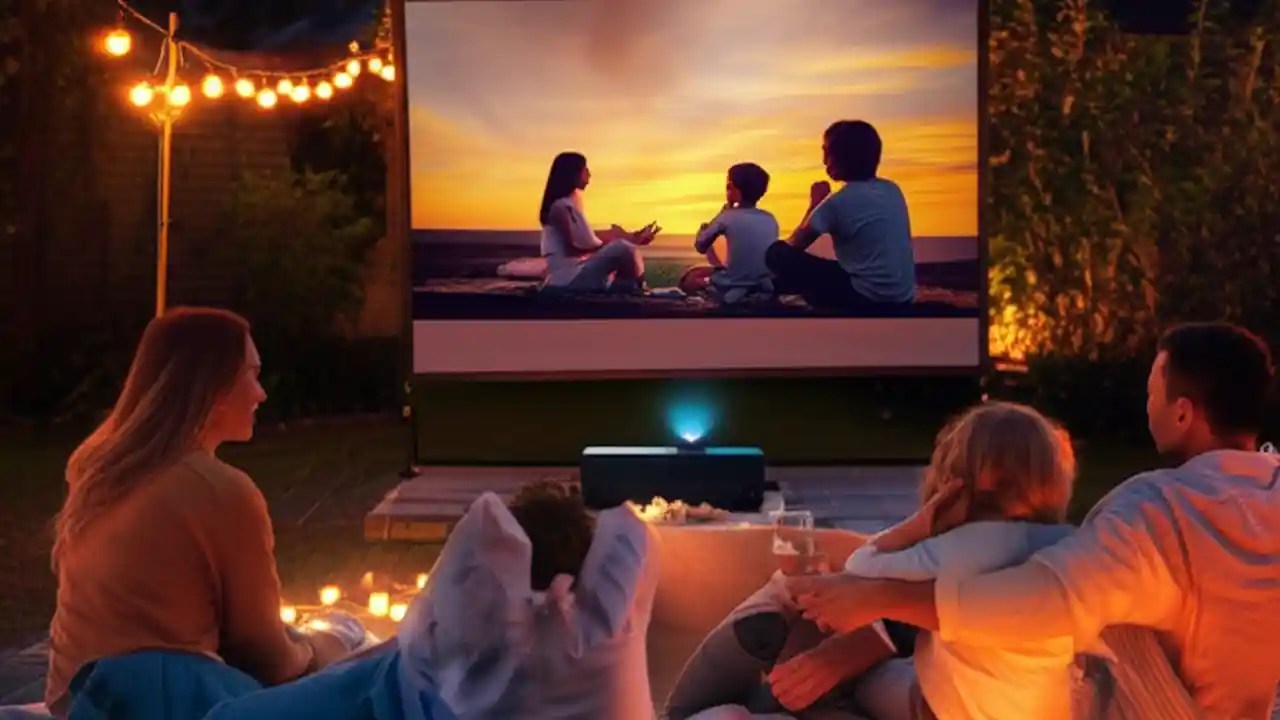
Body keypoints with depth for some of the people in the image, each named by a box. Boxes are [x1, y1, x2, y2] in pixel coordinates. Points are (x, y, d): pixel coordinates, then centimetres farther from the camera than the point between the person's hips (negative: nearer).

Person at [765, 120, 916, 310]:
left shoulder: (839, 201, -13)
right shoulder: (892, 190, 7)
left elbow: (794, 245, 0)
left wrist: (814, 205, 12)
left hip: (868, 299, -8)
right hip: (902, 298, 8)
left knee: (778, 254, -3)